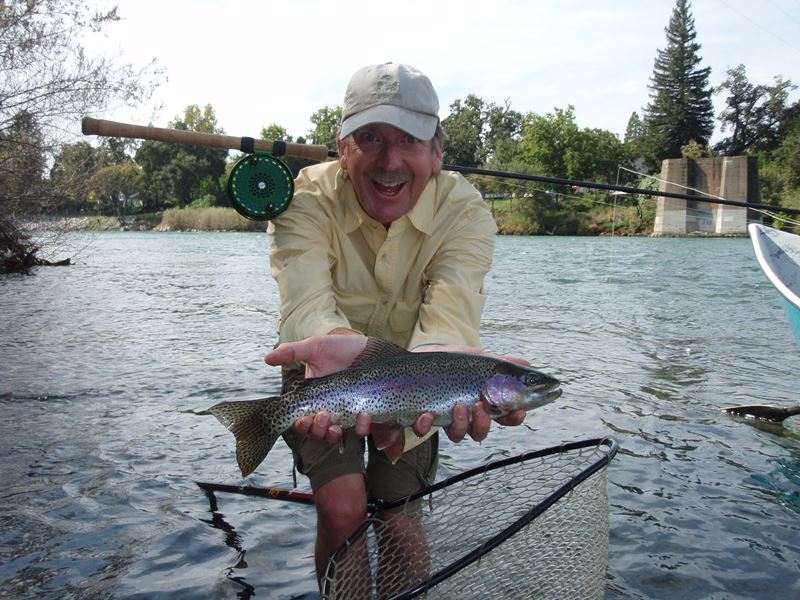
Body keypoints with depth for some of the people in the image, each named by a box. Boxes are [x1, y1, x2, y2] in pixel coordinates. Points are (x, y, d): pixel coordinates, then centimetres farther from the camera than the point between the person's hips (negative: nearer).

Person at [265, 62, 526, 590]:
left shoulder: (465, 211, -22)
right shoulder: (308, 200, -24)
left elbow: (450, 309, -38)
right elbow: (306, 300, -40)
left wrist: (439, 354, -63)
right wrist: (337, 345, -64)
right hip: (326, 369, -1)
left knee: (401, 527, 3)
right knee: (344, 510, -14)